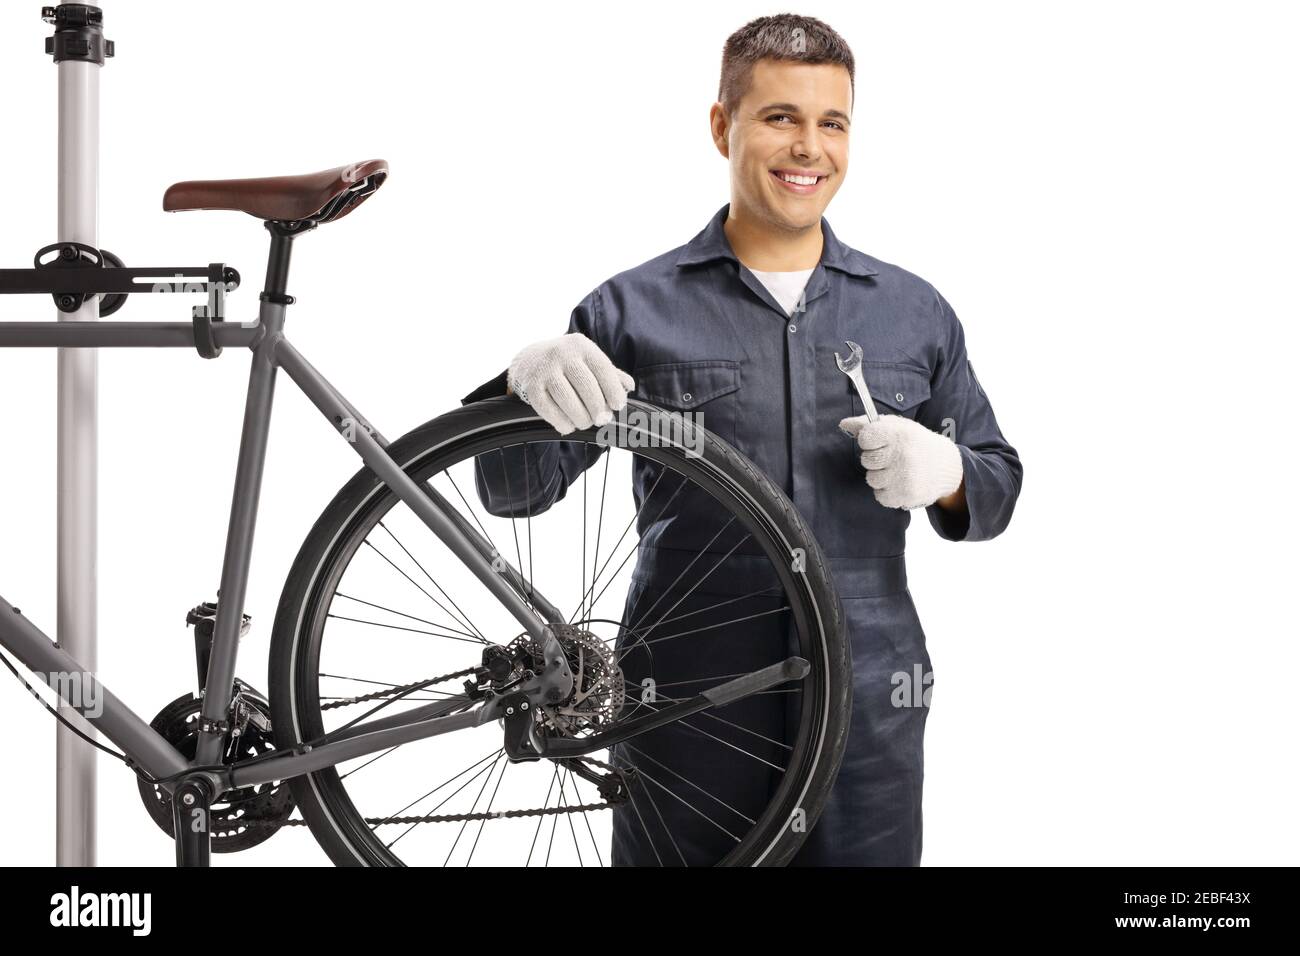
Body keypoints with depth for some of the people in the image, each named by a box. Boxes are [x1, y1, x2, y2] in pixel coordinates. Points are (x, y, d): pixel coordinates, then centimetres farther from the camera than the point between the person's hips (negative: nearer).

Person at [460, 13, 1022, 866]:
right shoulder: (635, 308, 2)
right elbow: (514, 493, 1)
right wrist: (527, 382, -20)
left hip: (867, 714, 2)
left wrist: (945, 472, -10)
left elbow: (998, 486, 13)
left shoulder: (915, 313, 8)